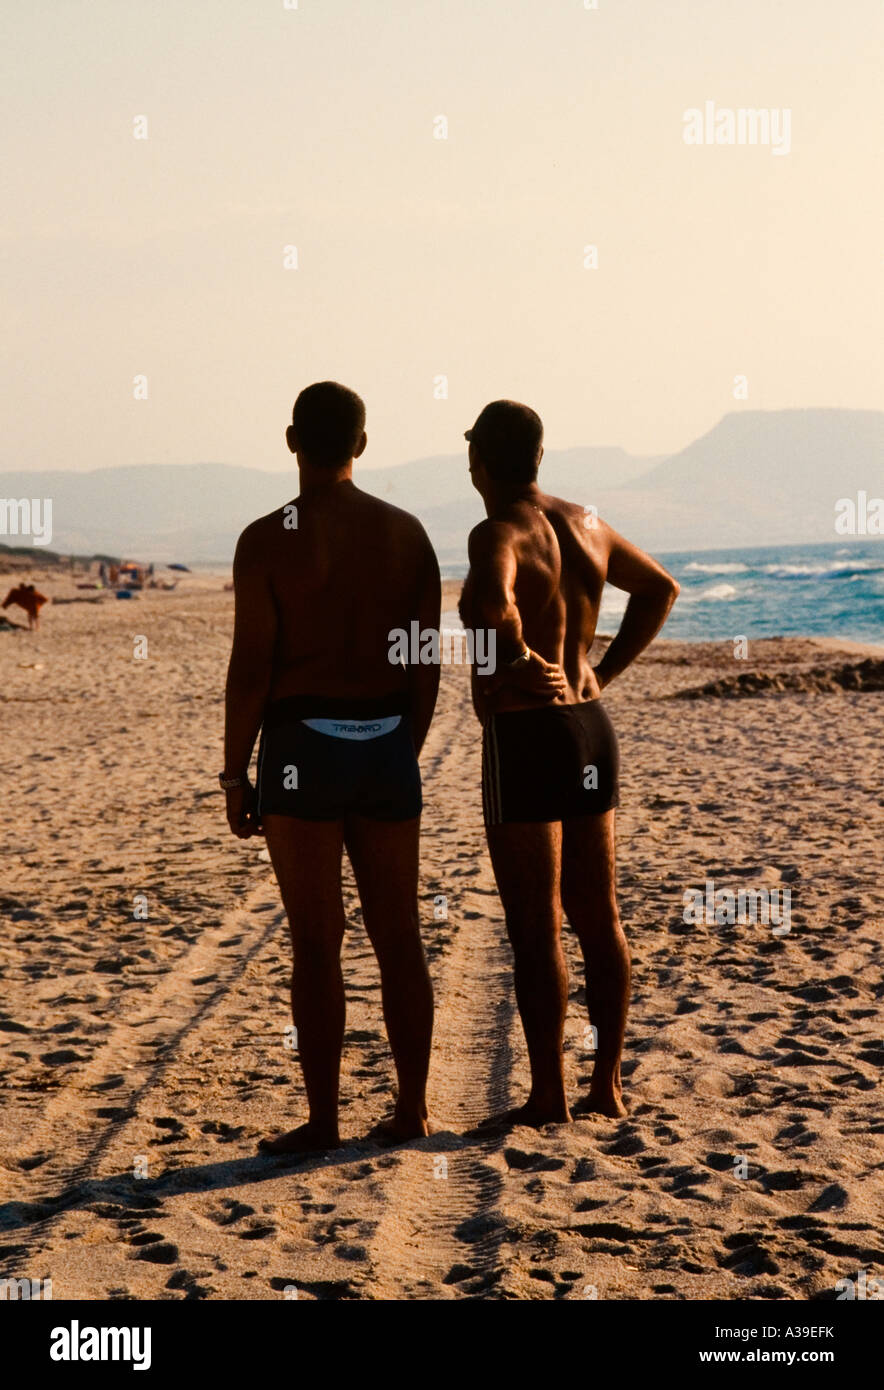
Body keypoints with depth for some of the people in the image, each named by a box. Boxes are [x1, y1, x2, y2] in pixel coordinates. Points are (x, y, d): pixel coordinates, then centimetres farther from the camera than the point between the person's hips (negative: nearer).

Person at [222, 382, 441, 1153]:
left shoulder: (268, 539, -9)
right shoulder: (407, 532, 4)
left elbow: (251, 668, -11)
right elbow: (427, 662, 6)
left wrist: (235, 774, -3)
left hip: (304, 747, -4)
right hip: (386, 744, 4)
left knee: (317, 944, 2)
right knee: (399, 938, 11)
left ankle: (323, 1119, 6)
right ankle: (413, 1107, 17)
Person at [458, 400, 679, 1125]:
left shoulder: (500, 533, -15)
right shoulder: (583, 522, 10)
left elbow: (489, 602, -38)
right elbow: (661, 587, 24)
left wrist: (523, 659, -19)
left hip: (525, 738, -8)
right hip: (593, 728, 8)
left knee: (536, 928, -1)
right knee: (599, 918, 12)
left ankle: (548, 1098, 4)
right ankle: (608, 1086, 19)